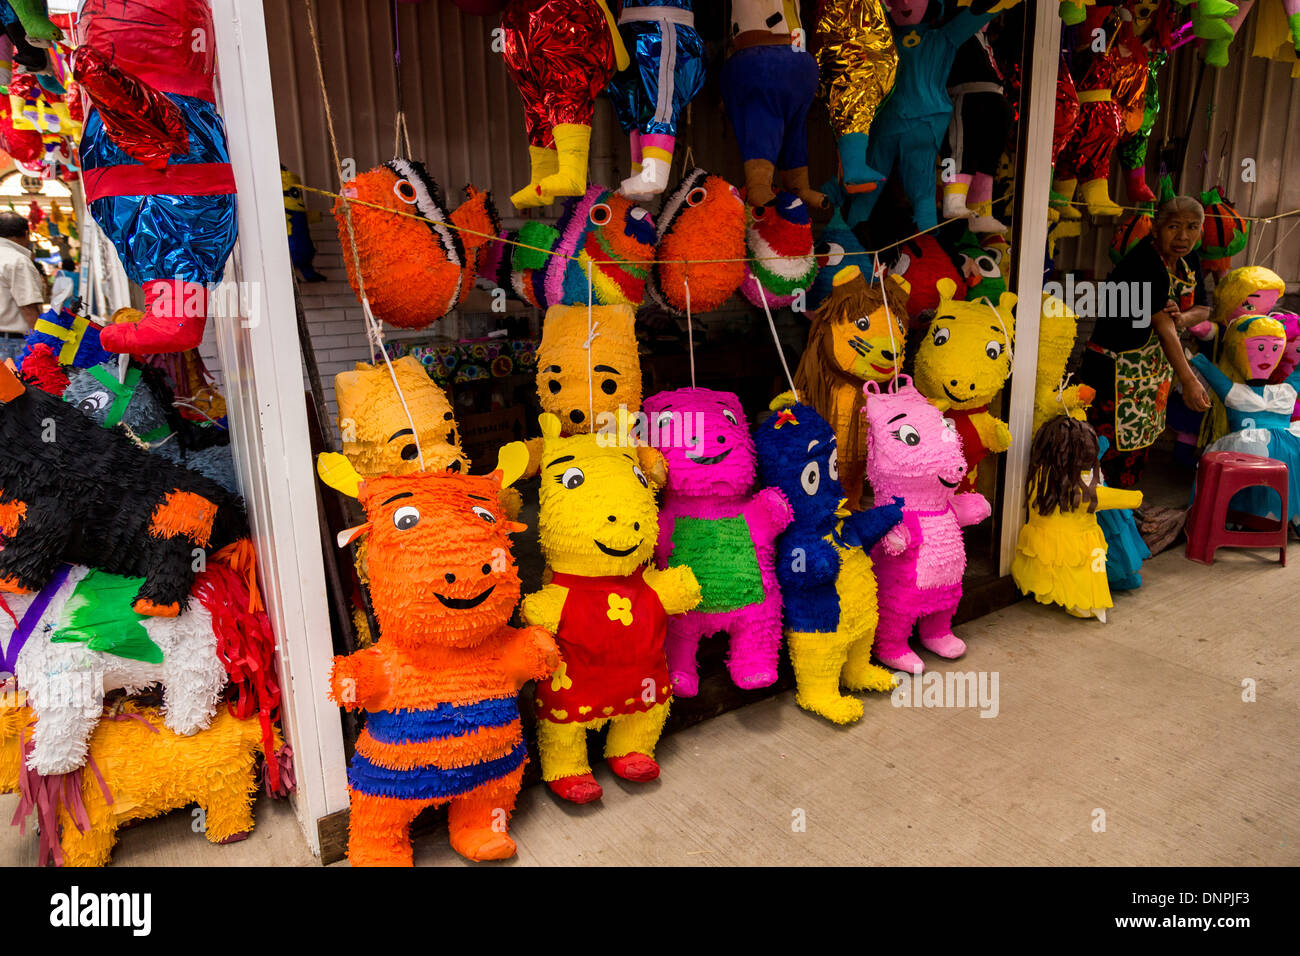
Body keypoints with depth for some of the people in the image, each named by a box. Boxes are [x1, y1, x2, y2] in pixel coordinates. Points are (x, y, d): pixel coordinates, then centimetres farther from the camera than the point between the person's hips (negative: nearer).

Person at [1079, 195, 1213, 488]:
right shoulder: (1146, 263, -24)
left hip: (1155, 370, 9)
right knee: (1111, 446, -6)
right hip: (1116, 369, -9)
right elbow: (1163, 328, -28)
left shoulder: (1189, 261, 4)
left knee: (1140, 442, 18)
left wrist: (1183, 318, -17)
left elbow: (1203, 309, 10)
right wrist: (1189, 381, -30)